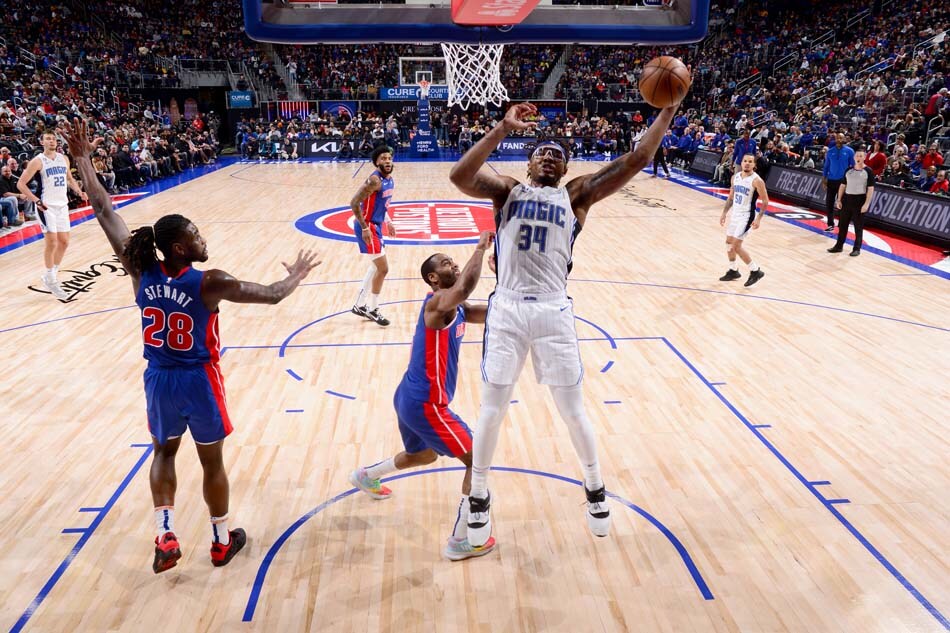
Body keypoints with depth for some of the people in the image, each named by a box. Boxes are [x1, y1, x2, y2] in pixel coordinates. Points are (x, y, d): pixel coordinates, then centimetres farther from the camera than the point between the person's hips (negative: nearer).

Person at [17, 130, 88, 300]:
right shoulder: (37, 161, -9)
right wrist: (37, 201, -18)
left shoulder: (64, 159, 9)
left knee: (64, 242, 9)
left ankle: (50, 276, 23)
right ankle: (50, 280, 2)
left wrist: (80, 191, 6)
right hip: (47, 206, -6)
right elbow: (21, 184, -9)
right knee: (52, 243, -10)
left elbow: (70, 179, 24)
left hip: (62, 205, 7)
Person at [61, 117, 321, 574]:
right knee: (212, 461, 14)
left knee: (164, 452, 25)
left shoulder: (141, 273, -10)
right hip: (198, 380, -4)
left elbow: (104, 211, -4)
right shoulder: (208, 283, -21)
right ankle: (222, 541, 28)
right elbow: (271, 294, -17)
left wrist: (83, 158, 2)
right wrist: (297, 275, 4)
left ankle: (164, 537, 17)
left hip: (158, 379, 4)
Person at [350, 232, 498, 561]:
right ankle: (460, 541, 3)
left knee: (422, 455, 35)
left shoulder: (456, 309, 11)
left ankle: (366, 475, 56)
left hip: (412, 398, 10)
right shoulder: (438, 302, -18)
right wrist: (480, 248, -33)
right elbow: (463, 288, -42)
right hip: (425, 404, -10)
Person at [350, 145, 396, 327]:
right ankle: (373, 309, 9)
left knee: (376, 266, 20)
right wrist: (365, 228, -23)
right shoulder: (375, 180, -22)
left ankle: (360, 305, 31)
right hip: (368, 227, -10)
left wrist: (388, 221, 19)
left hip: (376, 225, 10)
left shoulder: (390, 179, 7)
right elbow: (354, 203, -24)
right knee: (383, 268, -6)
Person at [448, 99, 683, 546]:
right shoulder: (507, 190, 9)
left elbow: (635, 160, 1)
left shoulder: (576, 195, 10)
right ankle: (478, 496, 28)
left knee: (573, 411, 10)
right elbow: (459, 176, -11)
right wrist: (503, 129, -13)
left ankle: (594, 487, 36)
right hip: (507, 309, 0)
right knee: (492, 411, 8)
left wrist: (668, 110, -4)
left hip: (553, 311, 0)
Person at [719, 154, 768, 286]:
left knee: (736, 245, -11)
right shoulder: (735, 177, 3)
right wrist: (724, 213, 11)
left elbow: (765, 201, -13)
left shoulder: (757, 181, -17)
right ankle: (733, 271, 31)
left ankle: (755, 271, 2)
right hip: (736, 214, 8)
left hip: (747, 216, -8)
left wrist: (758, 219, -20)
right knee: (728, 242, 14)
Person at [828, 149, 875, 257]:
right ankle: (839, 246, 20)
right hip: (847, 199, 5)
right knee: (842, 224, 9)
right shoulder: (848, 170, 8)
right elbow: (843, 185, 13)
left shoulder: (868, 171, -6)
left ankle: (857, 248, 11)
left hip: (860, 200, -5)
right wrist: (839, 200, 6)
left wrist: (866, 204, -16)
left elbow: (870, 189, -9)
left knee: (858, 226, 3)